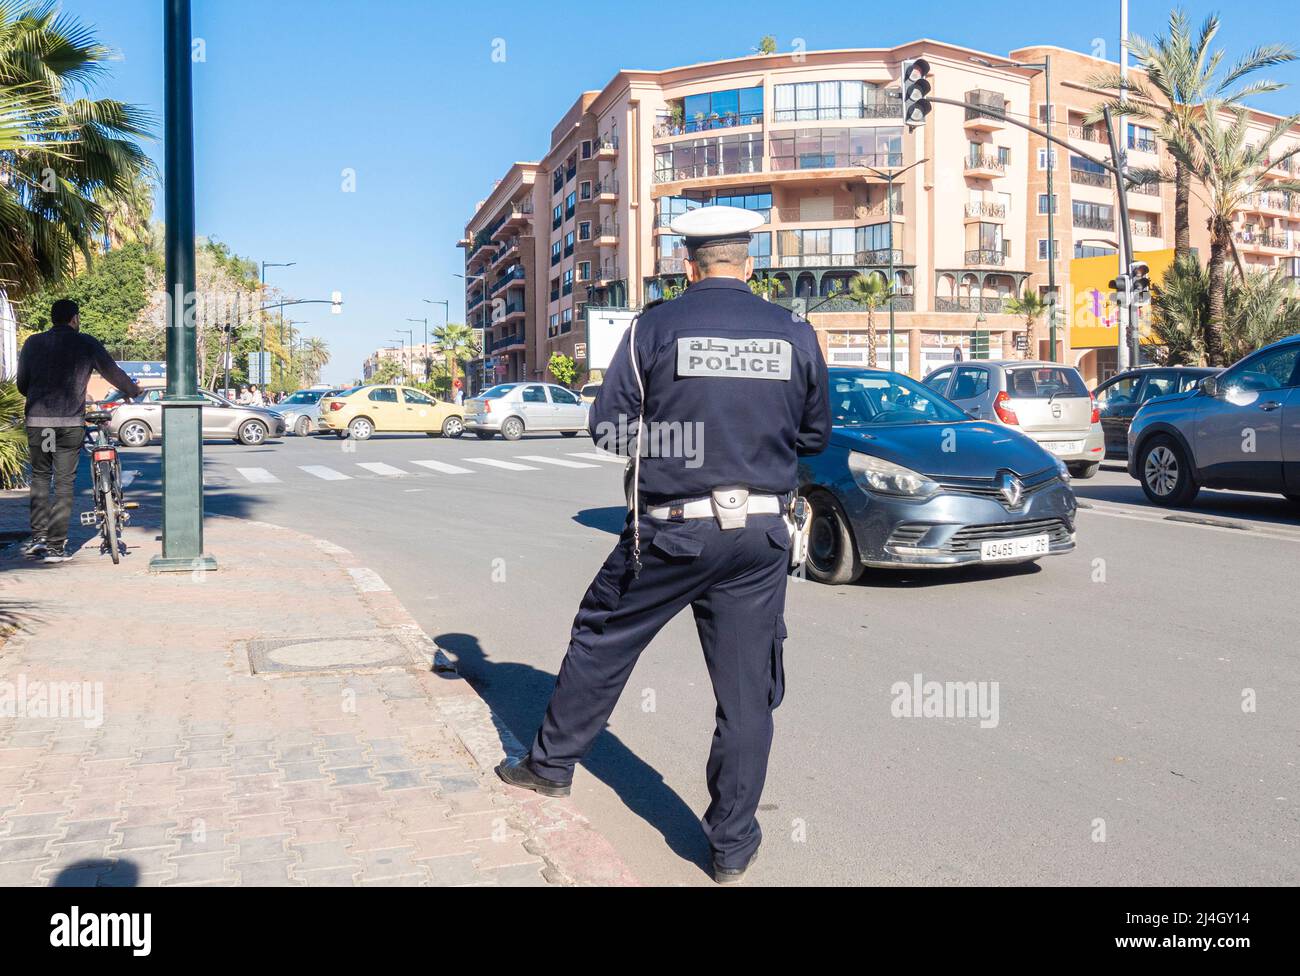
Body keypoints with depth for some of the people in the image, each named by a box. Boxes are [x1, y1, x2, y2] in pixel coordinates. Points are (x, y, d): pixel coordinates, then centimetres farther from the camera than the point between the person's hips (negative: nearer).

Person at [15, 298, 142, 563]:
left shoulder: (32, 343, 8)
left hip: (37, 420, 2)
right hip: (70, 422, -2)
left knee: (40, 476, 18)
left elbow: (22, 385, 14)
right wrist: (135, 391, 28)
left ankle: (38, 537, 12)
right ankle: (56, 546, 2)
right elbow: (113, 372, 9)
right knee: (64, 482, 3)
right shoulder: (86, 343, 1)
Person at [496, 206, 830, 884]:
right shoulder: (794, 334, 2)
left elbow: (607, 428, -4)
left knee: (601, 639, 19)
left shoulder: (655, 327, -5)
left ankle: (552, 762, 35)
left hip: (669, 531, -2)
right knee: (747, 688, 9)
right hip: (761, 536, 2)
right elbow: (815, 436, 10)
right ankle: (733, 845, 18)